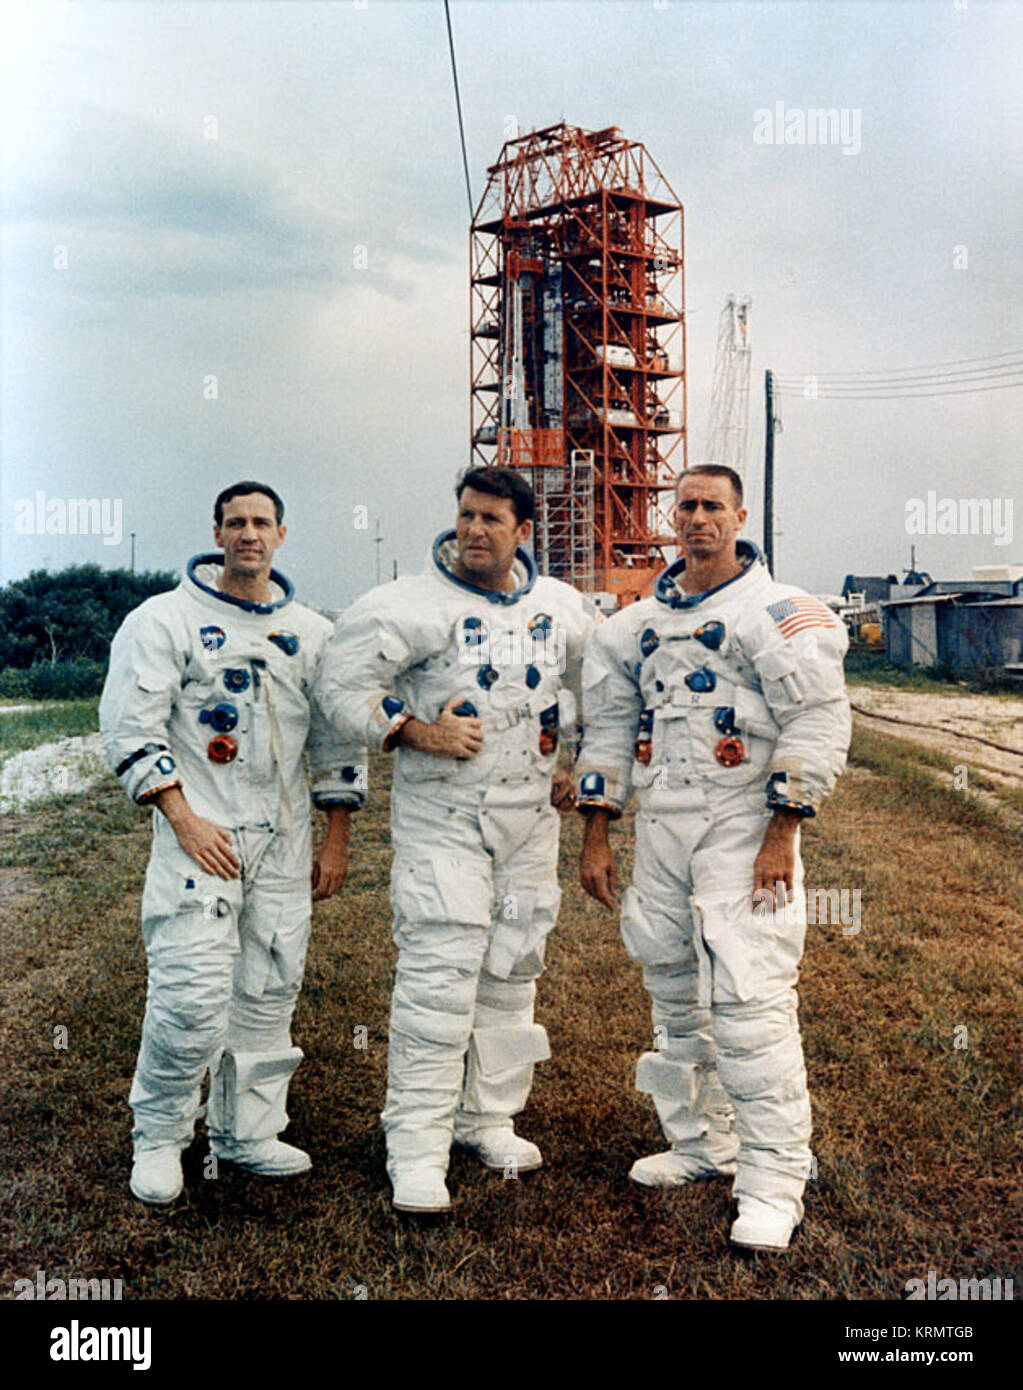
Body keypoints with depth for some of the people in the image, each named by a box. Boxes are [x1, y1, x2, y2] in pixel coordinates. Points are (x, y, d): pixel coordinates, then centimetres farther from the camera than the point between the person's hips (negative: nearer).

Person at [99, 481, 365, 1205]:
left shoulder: (312, 632, 12)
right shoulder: (165, 620, -1)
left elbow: (337, 738, 16)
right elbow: (130, 728, -6)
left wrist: (337, 839, 11)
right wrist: (185, 821, -14)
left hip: (285, 842, 5)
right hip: (200, 834, -4)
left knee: (271, 991, 7)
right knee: (193, 995, -11)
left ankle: (246, 1131, 23)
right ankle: (158, 1136, 11)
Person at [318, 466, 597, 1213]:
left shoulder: (563, 610, 6)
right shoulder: (414, 606, -10)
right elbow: (345, 683, -8)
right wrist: (417, 732, -17)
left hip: (531, 817, 5)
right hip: (441, 816, -5)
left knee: (513, 970, 13)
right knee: (439, 976, -9)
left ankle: (489, 1118, 29)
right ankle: (417, 1146, 1)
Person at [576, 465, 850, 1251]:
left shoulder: (778, 612, -5)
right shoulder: (639, 625, 13)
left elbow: (818, 722, -9)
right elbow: (609, 728, 15)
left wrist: (782, 833, -14)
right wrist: (597, 836, 11)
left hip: (745, 831, -6)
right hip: (661, 830, 6)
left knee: (750, 998, -11)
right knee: (675, 996, 13)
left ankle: (774, 1181, 0)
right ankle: (702, 1144, 29)